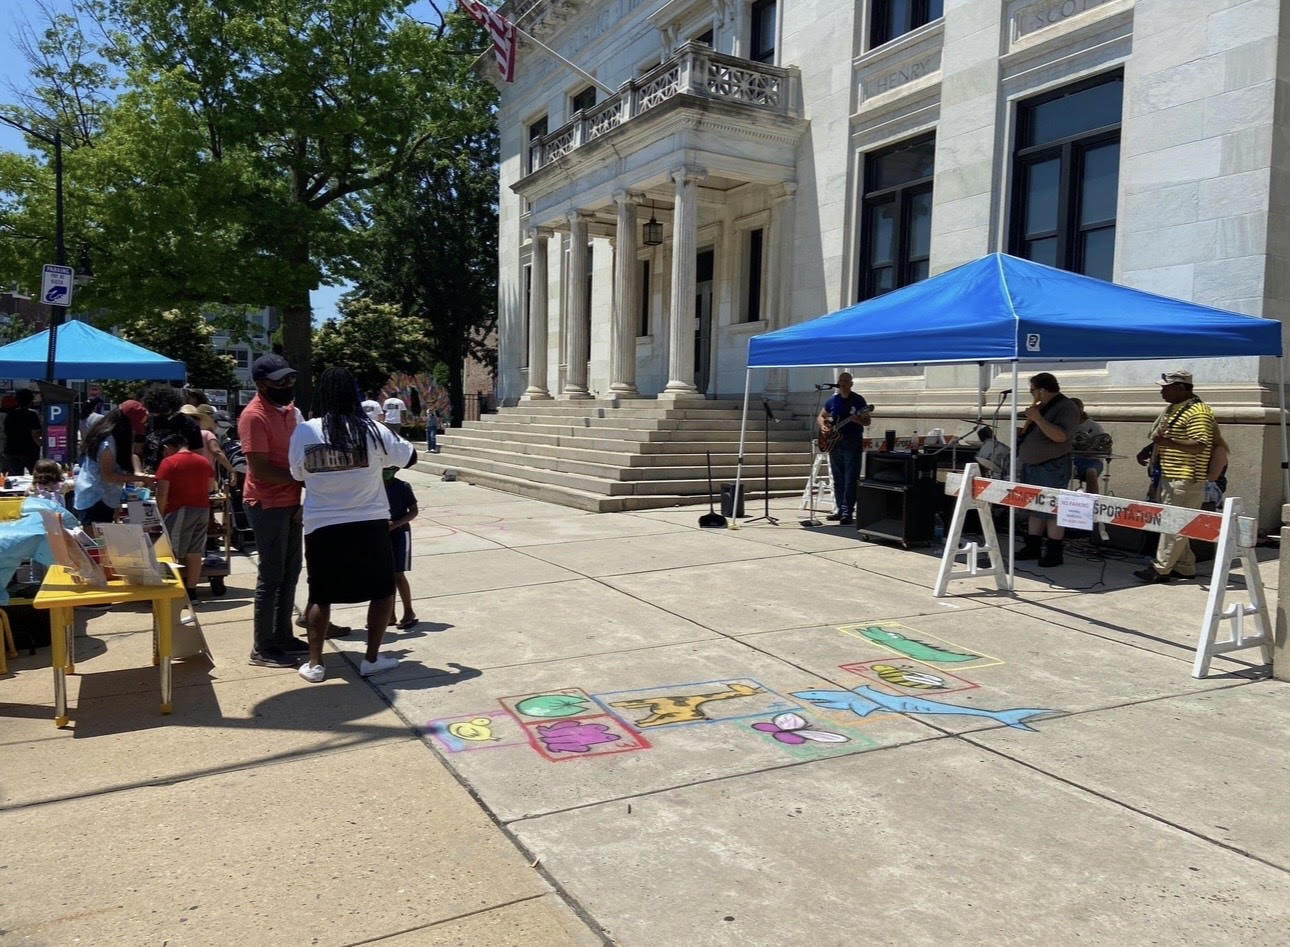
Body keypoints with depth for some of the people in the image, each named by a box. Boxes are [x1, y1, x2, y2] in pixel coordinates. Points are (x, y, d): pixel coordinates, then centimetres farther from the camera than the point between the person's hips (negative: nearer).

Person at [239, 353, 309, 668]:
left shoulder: (290, 409, 8)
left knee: (290, 571, 14)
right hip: (267, 505, -8)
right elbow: (261, 469, -22)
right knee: (271, 575, -2)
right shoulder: (254, 416, -17)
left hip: (291, 502, 8)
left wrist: (303, 498, 5)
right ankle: (262, 648, 8)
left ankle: (283, 636, 27)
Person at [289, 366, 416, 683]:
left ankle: (314, 663, 18)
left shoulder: (303, 432, -6)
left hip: (321, 527, 2)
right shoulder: (371, 431, -10)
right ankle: (372, 658, 17)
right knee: (383, 590, 16)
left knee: (320, 595, 17)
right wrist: (387, 449, 21)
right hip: (369, 525, -1)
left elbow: (298, 475, 7)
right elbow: (410, 457, 3)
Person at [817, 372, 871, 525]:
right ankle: (841, 510, 18)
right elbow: (822, 416, 22)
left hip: (852, 443, -5)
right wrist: (823, 427, 2)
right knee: (838, 480, 10)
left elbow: (867, 422, -3)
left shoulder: (858, 400, -3)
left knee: (851, 480, -9)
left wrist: (858, 420, -24)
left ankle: (847, 513, -11)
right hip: (834, 443, 6)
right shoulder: (832, 401, 11)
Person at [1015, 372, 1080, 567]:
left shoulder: (1066, 407, -12)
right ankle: (1033, 547, 22)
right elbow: (1029, 431, 22)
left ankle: (1054, 553, -1)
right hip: (1032, 465, 9)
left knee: (1052, 510, -6)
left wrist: (1038, 418, -25)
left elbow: (1061, 436, -26)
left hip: (1052, 468, -9)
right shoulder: (1043, 407, 15)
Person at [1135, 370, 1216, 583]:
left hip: (1184, 480, -10)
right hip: (1168, 477, 10)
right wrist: (1148, 449, 16)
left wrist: (1168, 442, -35)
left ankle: (1161, 569, -4)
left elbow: (1199, 445, -25)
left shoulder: (1198, 412, -16)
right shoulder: (1172, 409, 15)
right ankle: (1185, 567, 23)